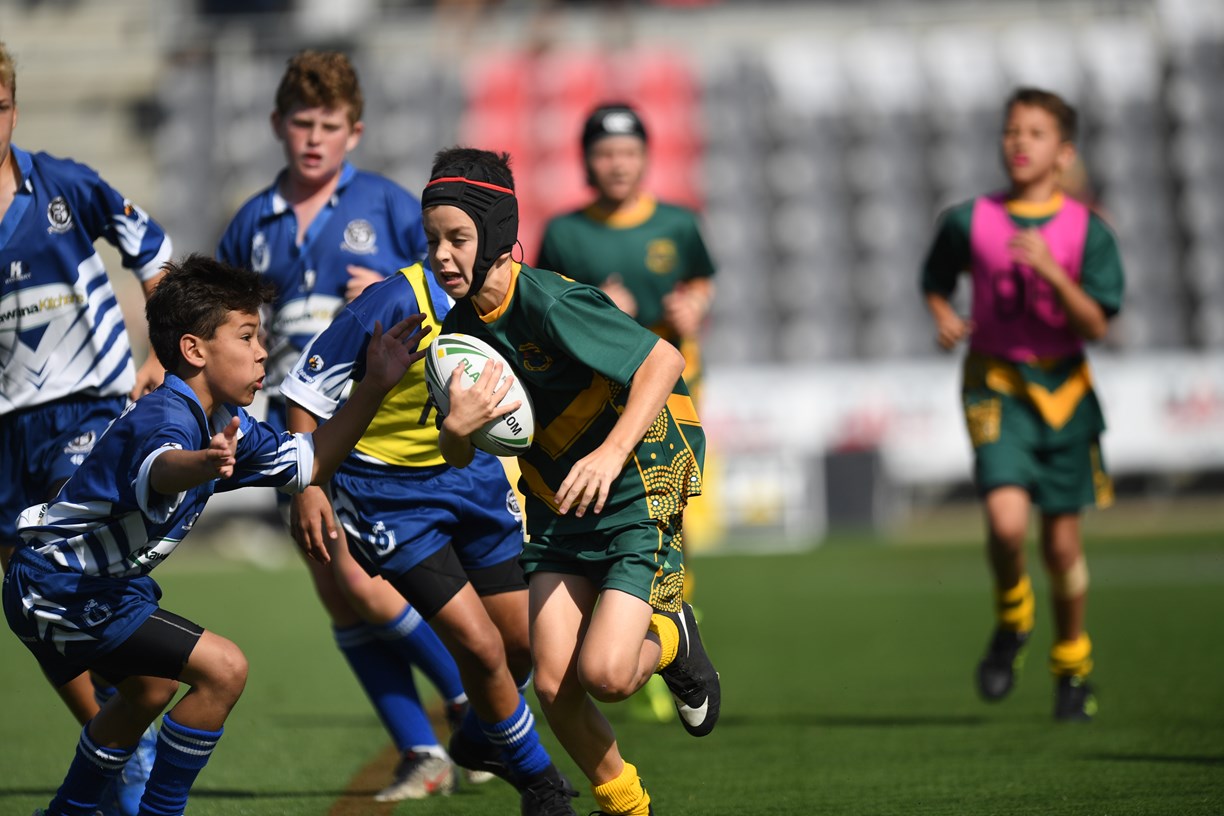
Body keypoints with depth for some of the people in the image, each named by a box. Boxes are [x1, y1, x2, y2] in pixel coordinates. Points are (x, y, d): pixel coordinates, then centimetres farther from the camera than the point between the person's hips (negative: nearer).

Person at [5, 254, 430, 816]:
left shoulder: (223, 426, 4)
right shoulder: (165, 419, -27)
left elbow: (309, 462, 12)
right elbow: (159, 470, -51)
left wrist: (375, 384, 1)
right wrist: (205, 465, -75)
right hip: (59, 593, -11)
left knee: (149, 689, 33)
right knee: (222, 670, -18)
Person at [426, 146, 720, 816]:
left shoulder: (551, 303, -21)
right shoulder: (461, 330, 2)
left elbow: (664, 359, -22)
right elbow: (459, 459, 7)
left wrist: (612, 453, -32)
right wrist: (456, 428, -18)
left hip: (639, 493, -7)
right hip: (557, 510, 7)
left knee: (604, 674, -19)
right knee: (553, 685, -4)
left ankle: (671, 639, 16)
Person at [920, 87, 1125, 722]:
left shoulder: (1086, 231, -4)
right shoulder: (970, 222, -2)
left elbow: (1095, 325, -10)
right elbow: (935, 282, 16)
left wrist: (1051, 272, -24)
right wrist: (943, 318, -5)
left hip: (1065, 388, 1)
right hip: (996, 385, -1)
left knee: (1062, 540, 6)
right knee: (1006, 520, -21)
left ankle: (1072, 664, 28)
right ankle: (1012, 621, 10)